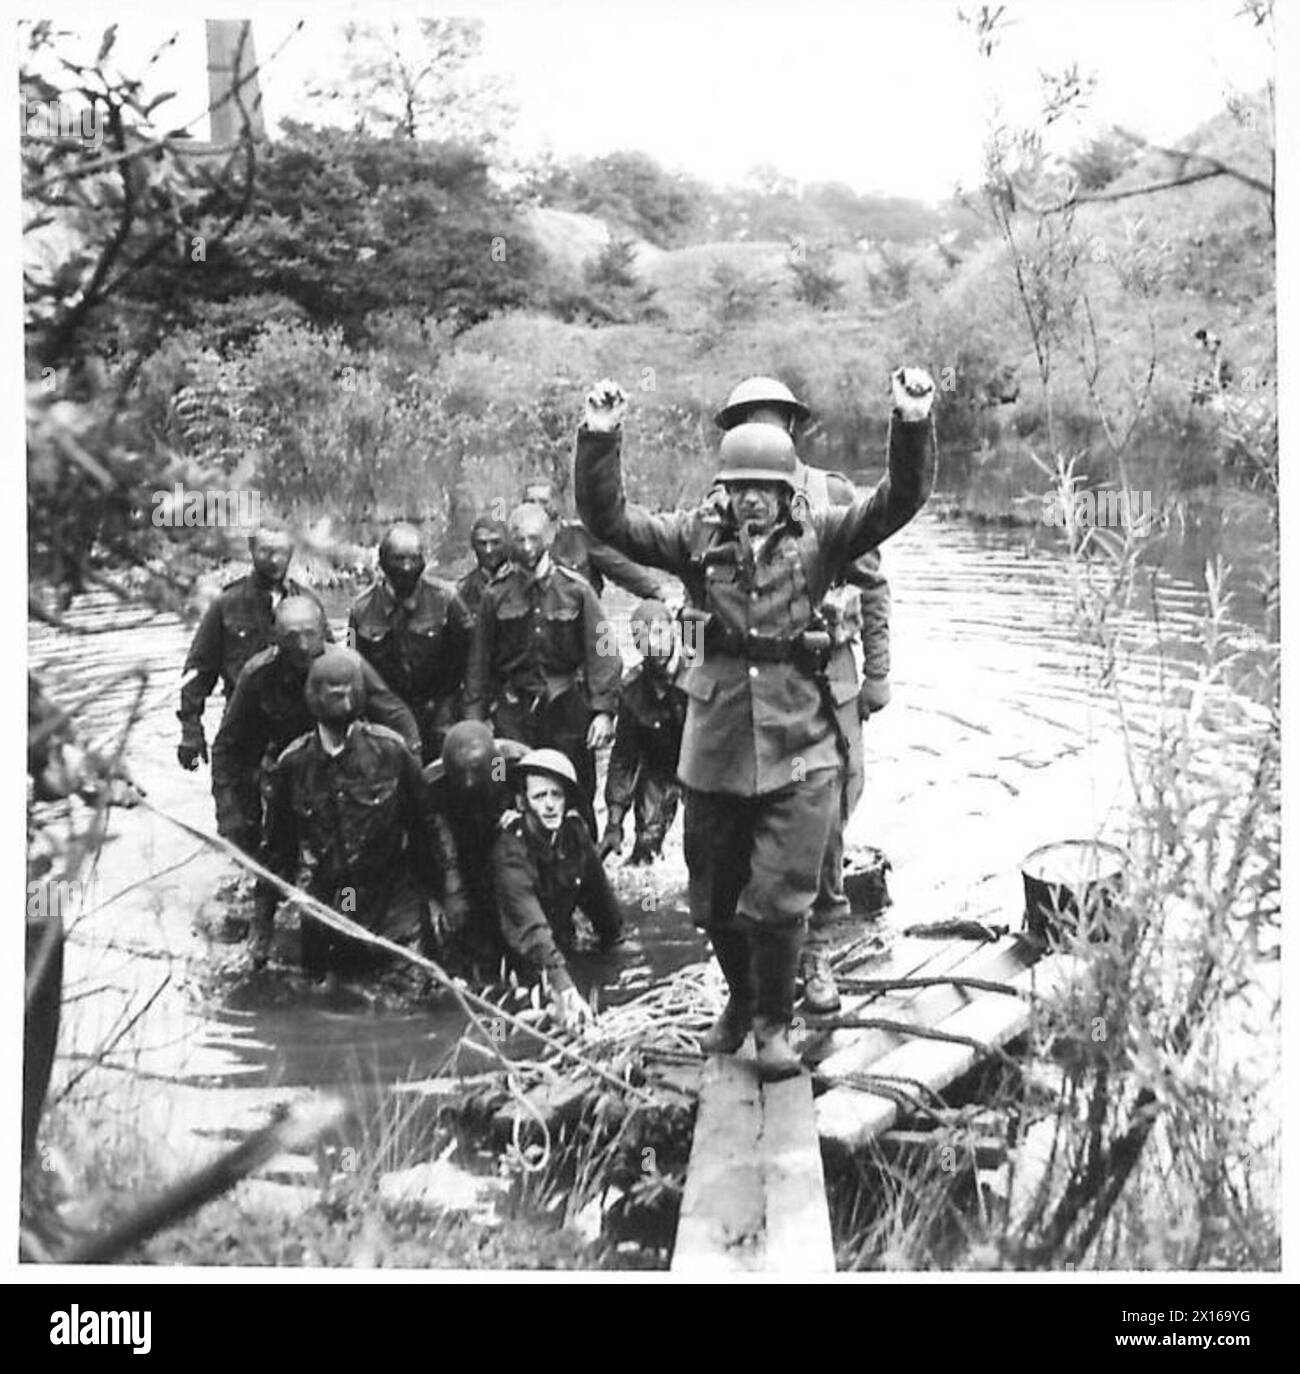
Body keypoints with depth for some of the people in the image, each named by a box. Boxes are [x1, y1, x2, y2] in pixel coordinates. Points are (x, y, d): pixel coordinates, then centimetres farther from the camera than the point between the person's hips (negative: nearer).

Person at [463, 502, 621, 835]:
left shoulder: (575, 589, -1)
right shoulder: (496, 595, 3)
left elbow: (602, 652, -4)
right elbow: (479, 662, 7)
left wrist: (604, 710, -13)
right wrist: (474, 718, 1)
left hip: (568, 708, -1)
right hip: (514, 711, 1)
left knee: (576, 797, 4)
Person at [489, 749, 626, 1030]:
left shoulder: (575, 831, -12)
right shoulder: (511, 851, -32)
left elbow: (598, 892, 6)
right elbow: (530, 925, -45)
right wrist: (562, 988, -56)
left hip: (562, 947, 4)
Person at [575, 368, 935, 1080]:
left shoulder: (818, 538, 2)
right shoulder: (698, 538, 3)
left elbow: (899, 500, -7)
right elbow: (609, 520, -3)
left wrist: (911, 425, -22)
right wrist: (599, 441, -16)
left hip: (799, 753, -2)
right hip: (714, 748, 2)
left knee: (778, 900, -3)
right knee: (714, 900, 15)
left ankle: (774, 1023, 19)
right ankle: (741, 999, 41)